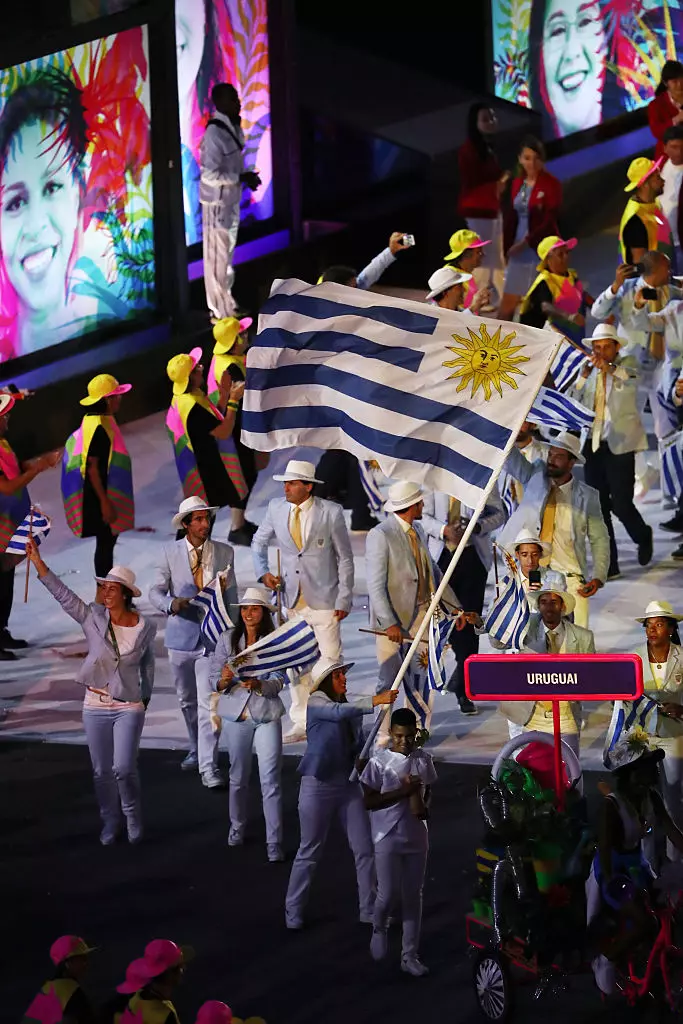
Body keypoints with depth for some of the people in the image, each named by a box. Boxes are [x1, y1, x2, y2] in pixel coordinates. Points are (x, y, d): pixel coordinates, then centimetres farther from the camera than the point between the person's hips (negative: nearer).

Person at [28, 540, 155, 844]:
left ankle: (133, 817, 16)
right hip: (95, 706, 2)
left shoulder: (145, 628, -6)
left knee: (123, 768, -10)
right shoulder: (93, 618, -6)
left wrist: (146, 696, 15)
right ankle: (110, 822, 27)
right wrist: (38, 562, -24)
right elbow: (63, 594, -15)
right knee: (102, 771, 8)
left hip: (129, 707, -2)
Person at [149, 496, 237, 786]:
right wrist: (171, 604, -21)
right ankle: (197, 750, 38)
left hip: (212, 637, -2)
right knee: (187, 700, 17)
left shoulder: (225, 553, 0)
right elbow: (156, 590, 1)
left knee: (208, 703, -11)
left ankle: (208, 767, -10)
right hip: (181, 636, 2)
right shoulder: (170, 553, -1)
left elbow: (231, 594, 7)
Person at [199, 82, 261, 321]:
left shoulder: (233, 127, 4)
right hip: (217, 202, -9)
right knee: (217, 255, 0)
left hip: (231, 200, 9)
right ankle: (219, 311, 9)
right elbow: (210, 175, -25)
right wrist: (241, 178, -19)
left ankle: (227, 304, 31)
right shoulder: (215, 133, -23)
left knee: (228, 252, 18)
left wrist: (246, 177, -2)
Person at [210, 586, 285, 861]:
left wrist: (257, 684, -29)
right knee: (238, 777, 14)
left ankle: (274, 843, -5)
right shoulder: (227, 640, -1)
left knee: (270, 780, -6)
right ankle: (236, 829, 34)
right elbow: (213, 679, -2)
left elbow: (277, 684, -10)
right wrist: (224, 680, -25)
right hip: (236, 714, 2)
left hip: (267, 715, -2)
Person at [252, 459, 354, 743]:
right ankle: (301, 724, 18)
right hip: (292, 601, 4)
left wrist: (344, 600, -6)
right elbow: (259, 543, 19)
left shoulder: (331, 512, -8)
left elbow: (345, 558, -3)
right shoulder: (276, 508, 2)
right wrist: (263, 573, 3)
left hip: (324, 601, -4)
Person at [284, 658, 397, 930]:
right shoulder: (316, 703, -10)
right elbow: (339, 713, -31)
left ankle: (370, 910, 14)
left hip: (348, 785, 6)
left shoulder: (349, 707, 9)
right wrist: (375, 701, -37)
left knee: (364, 849, 4)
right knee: (310, 852, 3)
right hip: (319, 785, -6)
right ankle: (293, 913, 15)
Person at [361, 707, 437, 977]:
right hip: (388, 838, -4)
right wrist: (402, 792, -20)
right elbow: (369, 801, -11)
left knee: (413, 896, 7)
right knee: (389, 894, -7)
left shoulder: (424, 759, 1)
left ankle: (410, 955, 14)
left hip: (417, 837, 4)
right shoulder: (379, 761, -12)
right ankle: (379, 928, 27)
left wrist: (424, 806, -6)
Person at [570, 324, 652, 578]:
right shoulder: (590, 373, 12)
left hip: (619, 445, -4)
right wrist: (583, 376, -11)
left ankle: (643, 536, 27)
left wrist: (609, 368, -42)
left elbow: (631, 376, -24)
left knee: (621, 504, -5)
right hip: (593, 445, 4)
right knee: (598, 508, 2)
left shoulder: (626, 367, 0)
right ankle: (608, 564, 8)